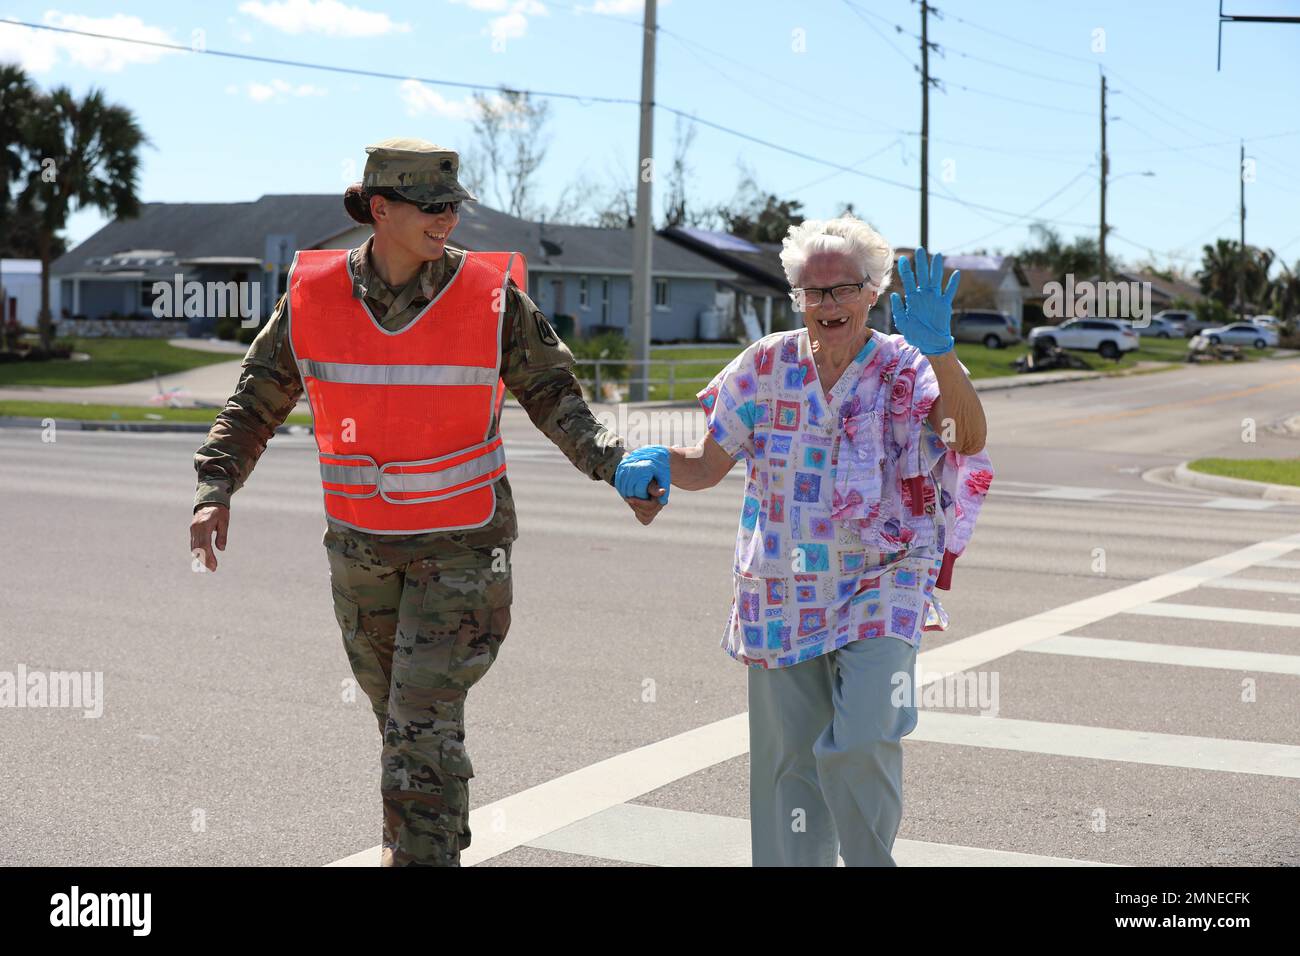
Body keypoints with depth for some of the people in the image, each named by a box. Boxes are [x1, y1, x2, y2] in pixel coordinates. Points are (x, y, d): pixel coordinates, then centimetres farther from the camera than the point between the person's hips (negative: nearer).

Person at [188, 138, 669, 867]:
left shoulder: (491, 294, -14)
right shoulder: (314, 295, -8)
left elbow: (553, 394, -5)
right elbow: (257, 402, 2)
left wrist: (615, 465, -20)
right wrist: (216, 491, -9)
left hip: (463, 541, -3)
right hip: (361, 543, 4)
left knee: (424, 717, -12)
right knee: (400, 714, 17)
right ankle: (446, 840, 38)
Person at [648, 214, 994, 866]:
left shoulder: (905, 370, -5)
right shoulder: (768, 365, 3)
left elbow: (969, 437, -24)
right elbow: (706, 465, 7)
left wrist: (938, 349, -39)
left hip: (880, 588, -3)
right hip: (780, 598, 3)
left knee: (861, 744, -17)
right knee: (786, 757, 8)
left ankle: (872, 860, 9)